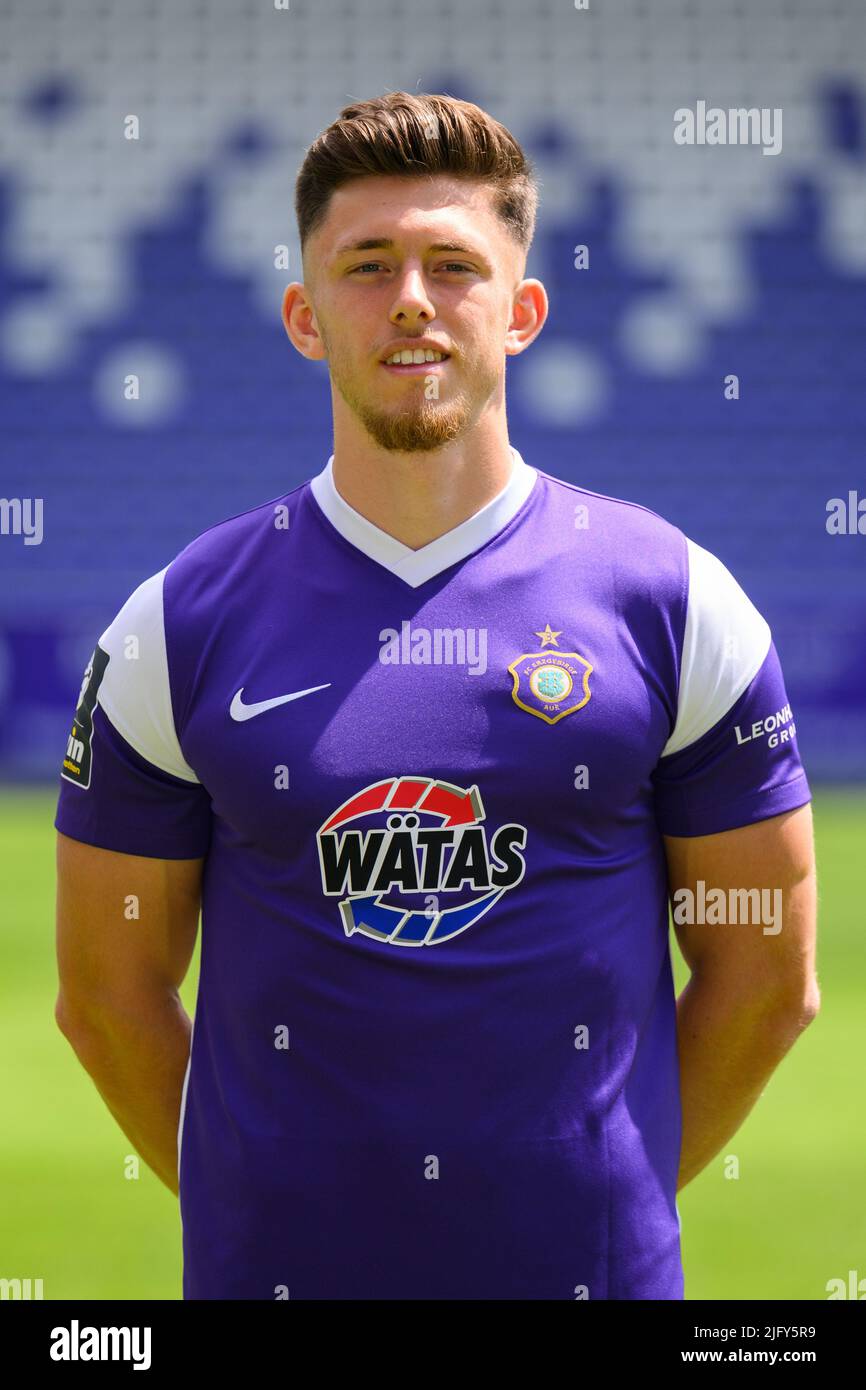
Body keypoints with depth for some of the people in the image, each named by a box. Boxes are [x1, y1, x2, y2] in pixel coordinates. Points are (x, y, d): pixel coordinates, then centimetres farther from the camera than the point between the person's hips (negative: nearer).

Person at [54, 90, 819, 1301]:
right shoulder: (180, 623, 2)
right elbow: (110, 992, 5)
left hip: (594, 1262, 0)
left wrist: (624, 1184, 3)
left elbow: (767, 980, 4)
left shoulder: (673, 600, 1)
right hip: (270, 1259, 0)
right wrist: (246, 1199, 2)